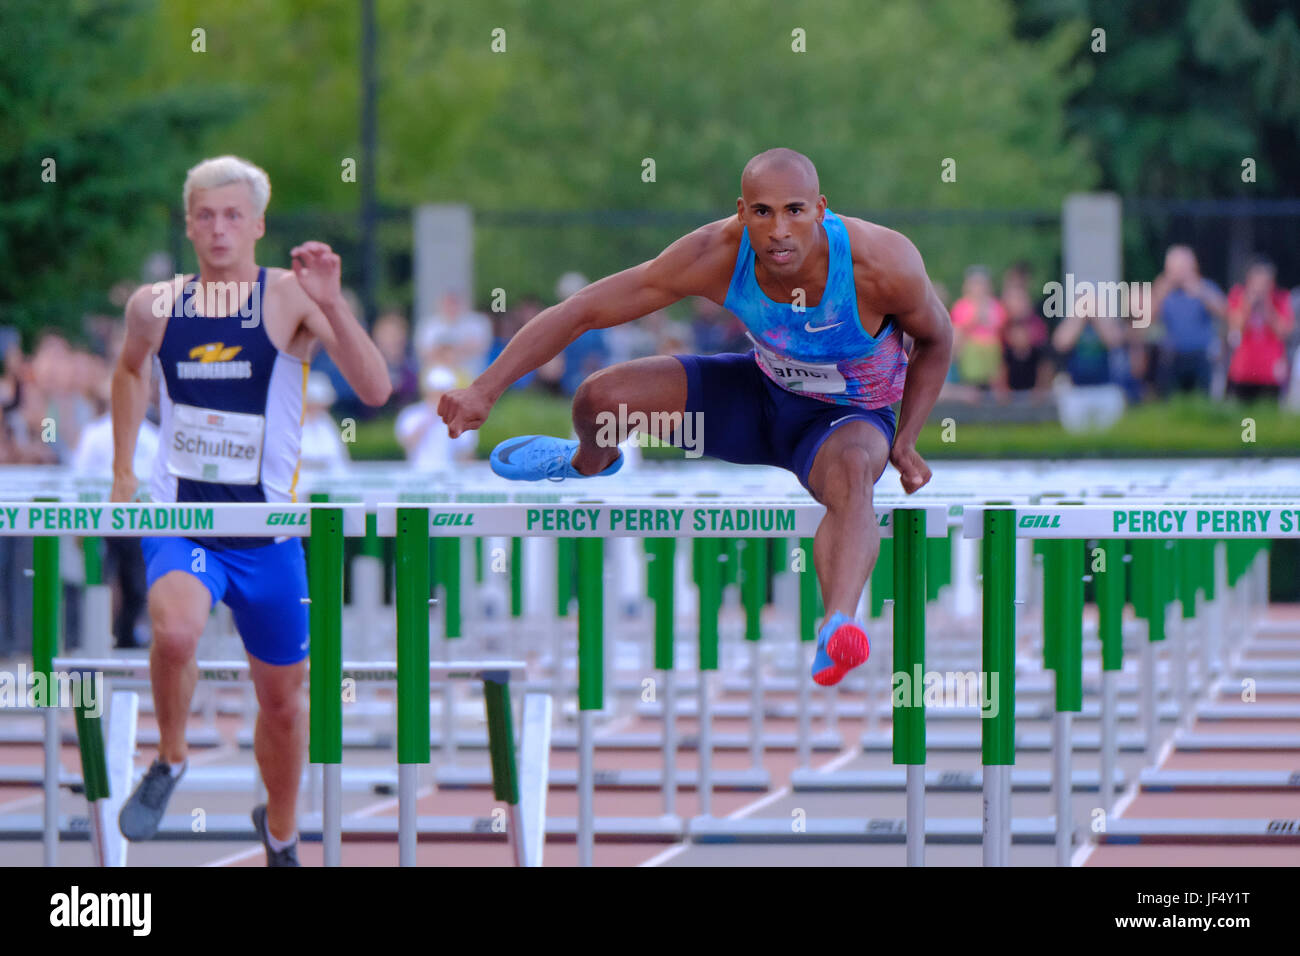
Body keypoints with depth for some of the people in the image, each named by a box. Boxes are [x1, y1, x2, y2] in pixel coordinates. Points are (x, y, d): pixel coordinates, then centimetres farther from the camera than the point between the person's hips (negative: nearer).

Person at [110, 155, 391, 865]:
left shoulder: (290, 297, -9)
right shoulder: (155, 306, 1)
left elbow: (375, 389, -20)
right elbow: (129, 369, 24)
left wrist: (330, 304, -32)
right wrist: (122, 473, 20)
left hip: (267, 533, 0)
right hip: (178, 523, 0)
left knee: (282, 698, 13)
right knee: (175, 632, -32)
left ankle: (280, 835, 41)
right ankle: (169, 763, -3)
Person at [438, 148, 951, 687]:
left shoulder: (883, 265, -33)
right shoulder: (717, 255, -29)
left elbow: (935, 340, -9)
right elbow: (581, 312, -23)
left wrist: (905, 443, -16)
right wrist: (486, 390, -28)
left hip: (849, 416, -3)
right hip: (762, 393, 3)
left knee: (852, 473, -40)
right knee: (598, 400, -10)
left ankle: (837, 628, -67)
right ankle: (588, 463, 31)